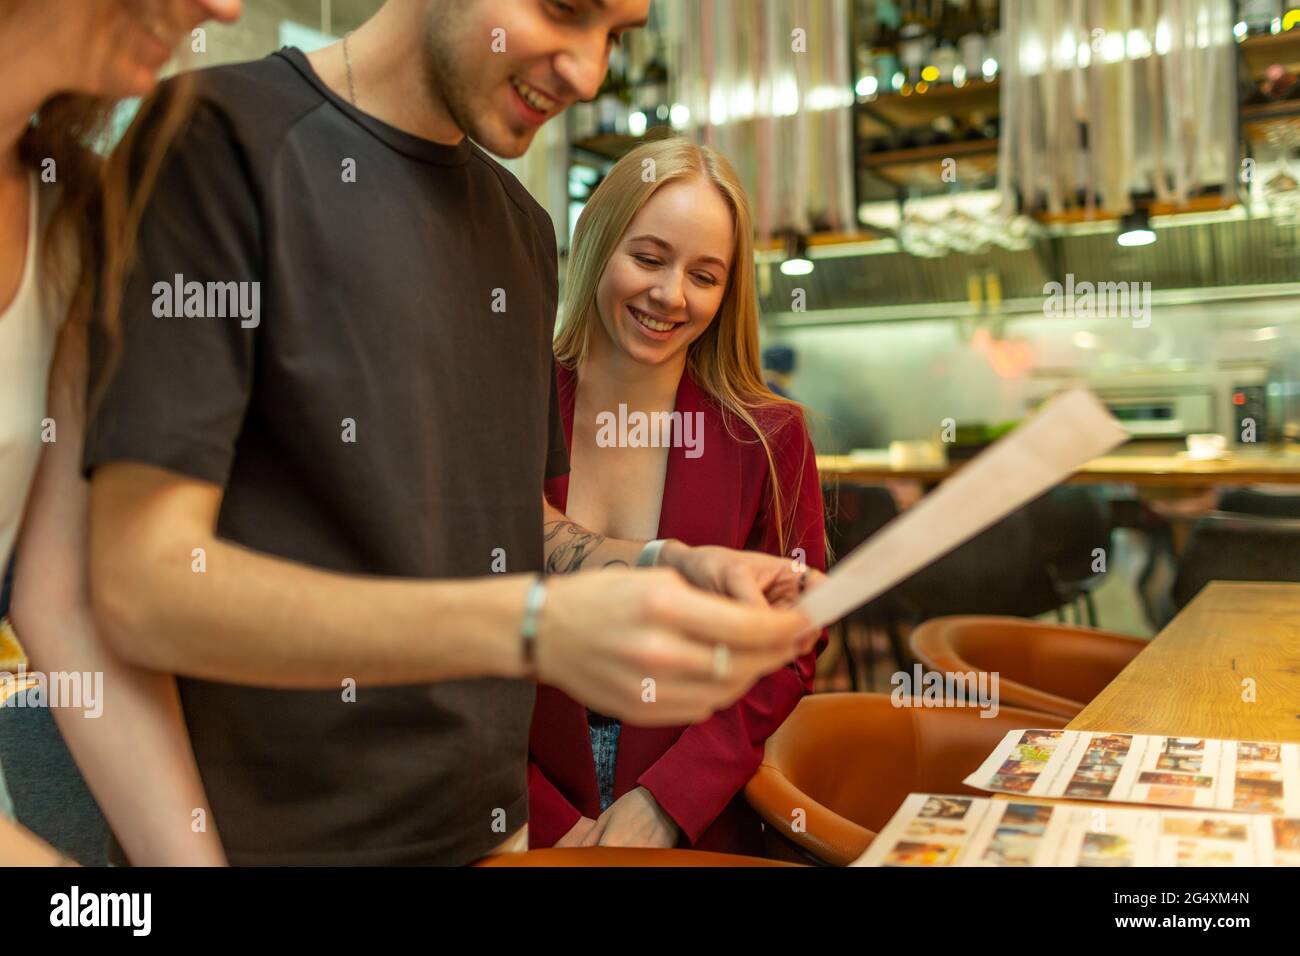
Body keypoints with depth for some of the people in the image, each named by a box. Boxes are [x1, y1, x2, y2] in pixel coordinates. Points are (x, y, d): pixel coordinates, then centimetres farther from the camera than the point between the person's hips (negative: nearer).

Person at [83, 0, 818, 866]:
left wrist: (670, 568, -6)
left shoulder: (521, 224, 7)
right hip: (269, 829, -6)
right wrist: (534, 627, -32)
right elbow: (143, 586, -22)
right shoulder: (221, 141, -15)